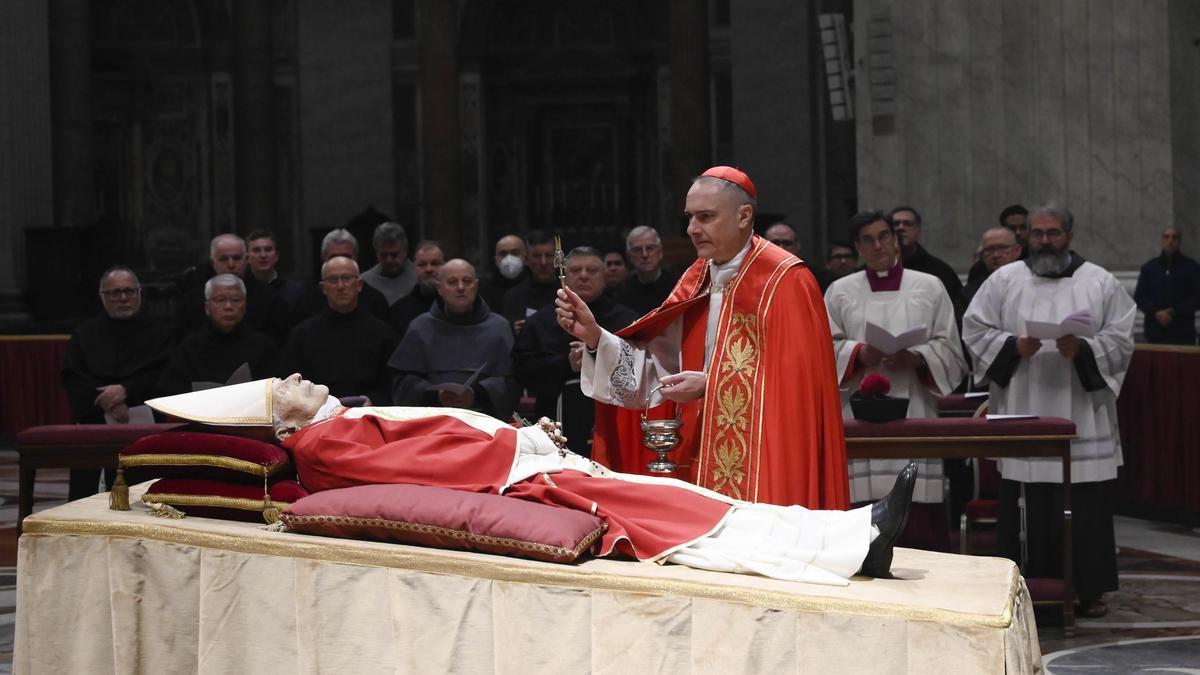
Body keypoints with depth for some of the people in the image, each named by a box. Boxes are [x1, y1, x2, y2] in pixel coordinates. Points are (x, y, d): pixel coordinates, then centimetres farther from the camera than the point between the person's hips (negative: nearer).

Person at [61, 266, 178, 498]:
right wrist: (105, 401, -11)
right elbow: (71, 376, 5)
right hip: (94, 422, 2)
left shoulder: (162, 331, 12)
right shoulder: (85, 334, 19)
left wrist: (126, 390, -14)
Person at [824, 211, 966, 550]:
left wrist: (916, 358, -11)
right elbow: (826, 348, 6)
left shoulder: (929, 288, 12)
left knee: (920, 515, -6)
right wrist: (859, 354, -12)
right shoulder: (840, 292, 14)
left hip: (914, 414, 0)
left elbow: (949, 349, 7)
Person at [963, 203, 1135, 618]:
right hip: (1021, 416, 0)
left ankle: (1088, 589, 8)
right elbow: (974, 329, 6)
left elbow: (1121, 340, 2)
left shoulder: (1101, 284, 7)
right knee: (1026, 506, -1)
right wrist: (1013, 346, -11)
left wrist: (1083, 349, -15)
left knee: (1085, 508, -1)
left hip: (1082, 421, 0)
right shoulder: (1005, 281, 8)